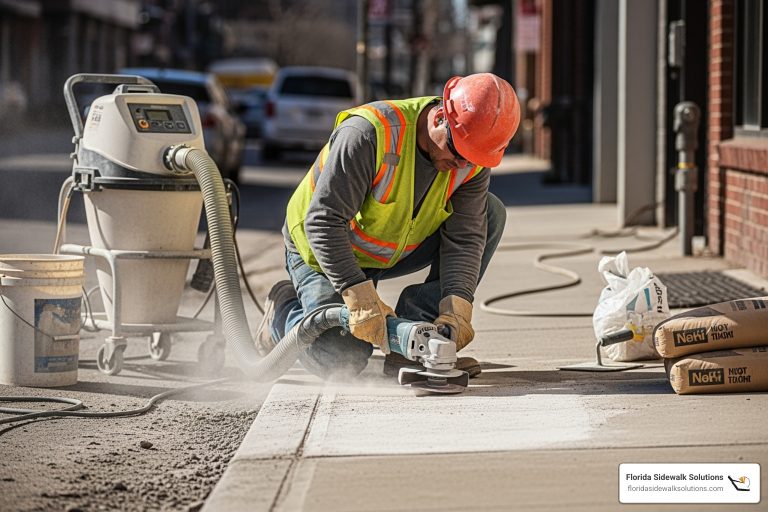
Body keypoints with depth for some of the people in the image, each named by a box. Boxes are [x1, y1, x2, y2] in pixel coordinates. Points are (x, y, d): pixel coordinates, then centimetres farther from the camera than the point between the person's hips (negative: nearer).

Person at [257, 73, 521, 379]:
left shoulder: (473, 161, -17)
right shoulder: (366, 134, -35)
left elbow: (464, 238, -18)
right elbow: (323, 222, -35)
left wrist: (456, 307, -35)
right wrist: (359, 294, -44)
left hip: (396, 253, 6)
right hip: (320, 251, -6)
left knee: (489, 214, -13)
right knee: (342, 360, -23)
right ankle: (286, 308, 13)